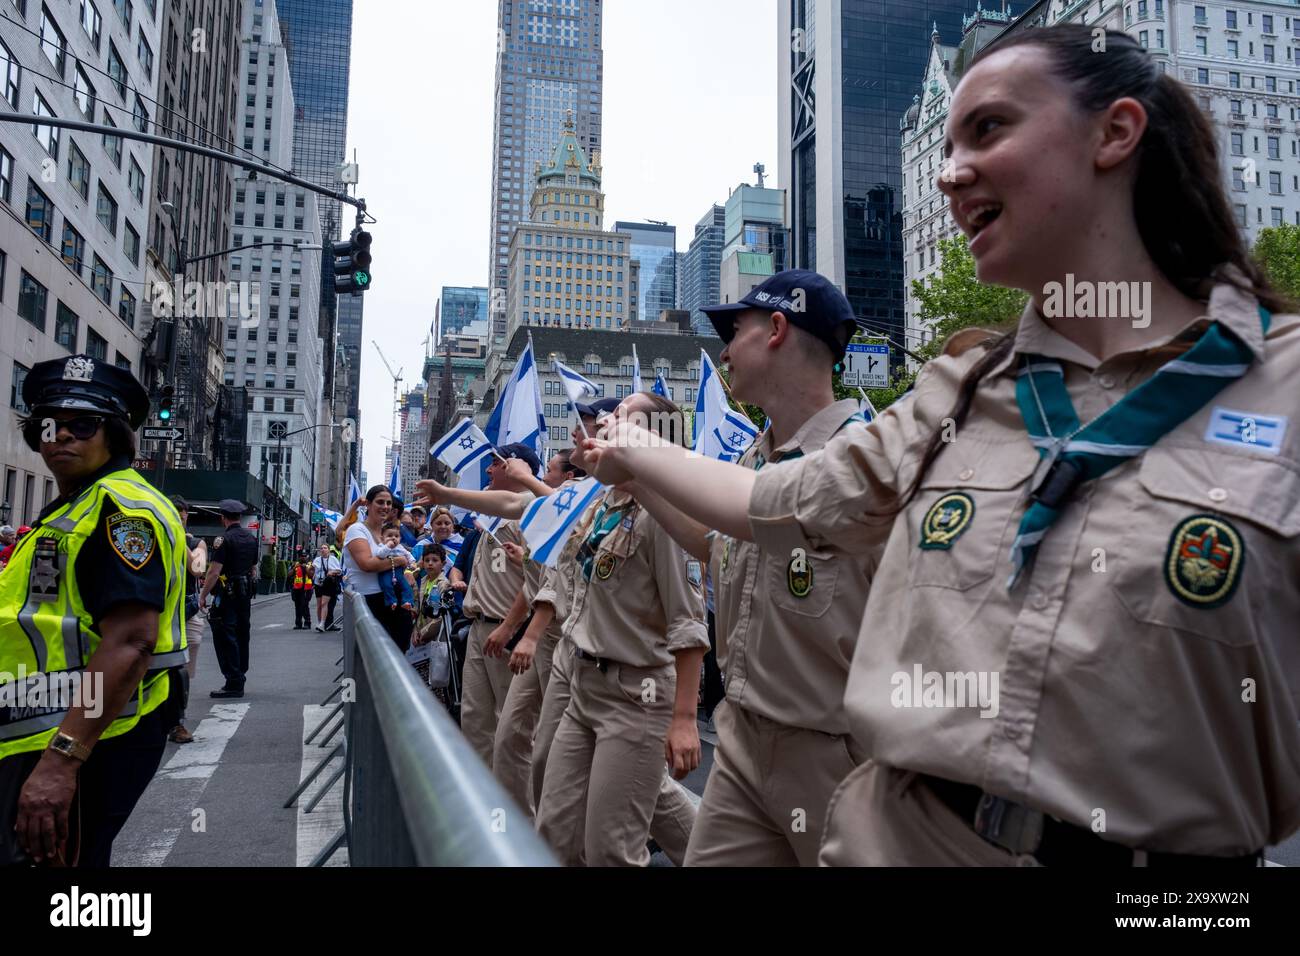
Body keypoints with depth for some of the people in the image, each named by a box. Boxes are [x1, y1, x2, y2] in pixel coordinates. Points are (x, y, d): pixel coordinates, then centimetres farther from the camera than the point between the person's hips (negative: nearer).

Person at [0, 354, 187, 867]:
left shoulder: (122, 507, -16)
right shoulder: (70, 510, 18)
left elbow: (130, 642, -27)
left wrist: (60, 761, -31)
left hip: (86, 742, -10)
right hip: (48, 736, 10)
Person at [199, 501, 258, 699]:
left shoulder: (225, 539, -14)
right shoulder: (252, 538, 10)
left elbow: (214, 572, -18)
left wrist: (203, 595, -12)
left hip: (227, 593, -8)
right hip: (246, 593, 8)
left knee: (225, 637, -4)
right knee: (241, 634, 15)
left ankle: (233, 683, -6)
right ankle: (240, 678, 24)